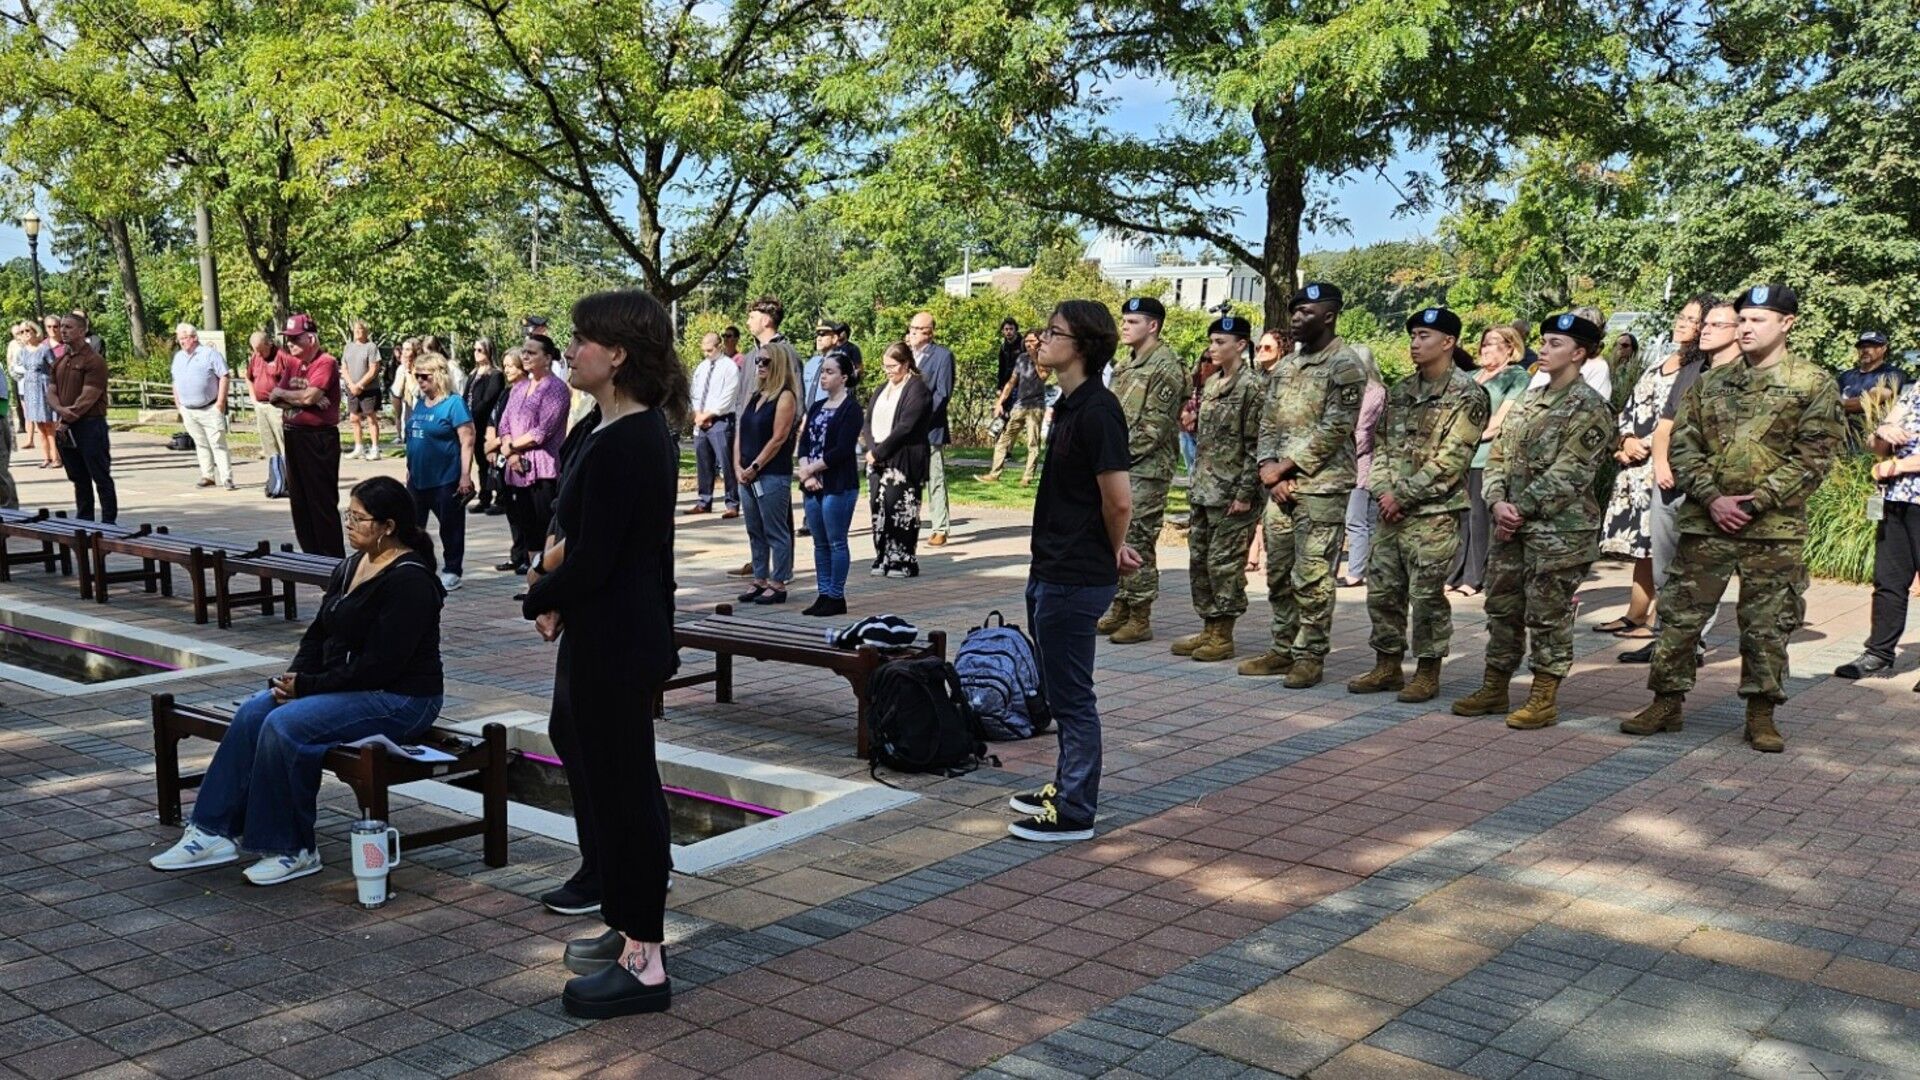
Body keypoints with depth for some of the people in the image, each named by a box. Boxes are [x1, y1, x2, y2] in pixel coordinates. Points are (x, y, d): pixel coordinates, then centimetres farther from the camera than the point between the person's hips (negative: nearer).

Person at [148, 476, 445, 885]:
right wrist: (296, 677, -4)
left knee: (285, 725, -25)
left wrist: (308, 686, -16)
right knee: (253, 712, -10)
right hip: (346, 686, 9)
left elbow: (379, 665, -23)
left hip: (398, 699, -9)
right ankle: (216, 833, -8)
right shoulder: (353, 566, 11)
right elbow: (319, 631, 15)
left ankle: (294, 851, -12)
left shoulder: (409, 582, -18)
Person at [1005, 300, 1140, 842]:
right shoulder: (1069, 405, 12)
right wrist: (1111, 550, 15)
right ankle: (1065, 786, 34)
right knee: (1060, 692, 20)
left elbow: (1119, 500, -22)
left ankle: (1075, 812, 10)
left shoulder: (1096, 410, -19)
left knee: (1071, 696, 0)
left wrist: (1113, 551, -5)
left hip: (1075, 579, -10)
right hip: (1051, 571, 10)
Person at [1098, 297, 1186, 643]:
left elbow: (1155, 426, -16)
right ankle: (1120, 609, 22)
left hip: (1146, 469, -9)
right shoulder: (1125, 364, 17)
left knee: (1137, 543, -6)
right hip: (1117, 467, 9)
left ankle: (1141, 619, 1)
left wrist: (1121, 453, -15)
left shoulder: (1166, 367, -11)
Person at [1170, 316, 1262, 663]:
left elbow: (1255, 445, -14)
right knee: (1199, 559, 11)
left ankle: (1223, 635, 7)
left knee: (1224, 562, -3)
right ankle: (1209, 629, 21)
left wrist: (1245, 493, -17)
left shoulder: (1252, 387, -11)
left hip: (1231, 491, -8)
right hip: (1202, 488, 8)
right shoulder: (1211, 384, 13)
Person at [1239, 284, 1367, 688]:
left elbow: (1334, 428, -14)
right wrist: (1268, 467, -2)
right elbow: (1268, 421, 14)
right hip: (1279, 486, 8)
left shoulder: (1345, 364, -7)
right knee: (1279, 573, 12)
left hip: (1321, 487, -8)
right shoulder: (1285, 365, 16)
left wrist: (1285, 467, -13)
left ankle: (1311, 655, 4)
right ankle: (1283, 649, 21)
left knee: (1312, 577, -4)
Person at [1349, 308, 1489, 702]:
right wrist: (1383, 489, -3)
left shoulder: (1467, 395, -8)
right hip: (1393, 509, 7)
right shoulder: (1401, 391, 14)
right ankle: (1387, 666, 21)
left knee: (1427, 594, -2)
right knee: (1381, 589, 9)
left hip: (1434, 512, -7)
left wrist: (1403, 495, -15)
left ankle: (1428, 672, 10)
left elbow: (1449, 461, -14)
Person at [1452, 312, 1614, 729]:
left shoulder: (1590, 408, -8)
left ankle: (1544, 699, 9)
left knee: (1548, 615, 0)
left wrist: (1520, 508, -15)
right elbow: (1498, 455, 12)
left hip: (1559, 528, -8)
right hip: (1512, 523, 8)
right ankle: (1494, 688, 23)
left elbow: (1567, 472, -16)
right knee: (1502, 607, 12)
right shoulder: (1530, 400, 15)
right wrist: (1498, 503, -5)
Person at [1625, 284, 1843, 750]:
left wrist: (1756, 501, -14)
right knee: (1680, 614, 4)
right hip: (1706, 521, 3)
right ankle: (1666, 702, 15)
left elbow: (1814, 456, -6)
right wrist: (1712, 498, -9)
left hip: (1775, 527, -3)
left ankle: (1761, 715, 16)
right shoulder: (1711, 383, 10)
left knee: (1767, 624, 5)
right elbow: (1682, 445, 5)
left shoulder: (1814, 384, 0)